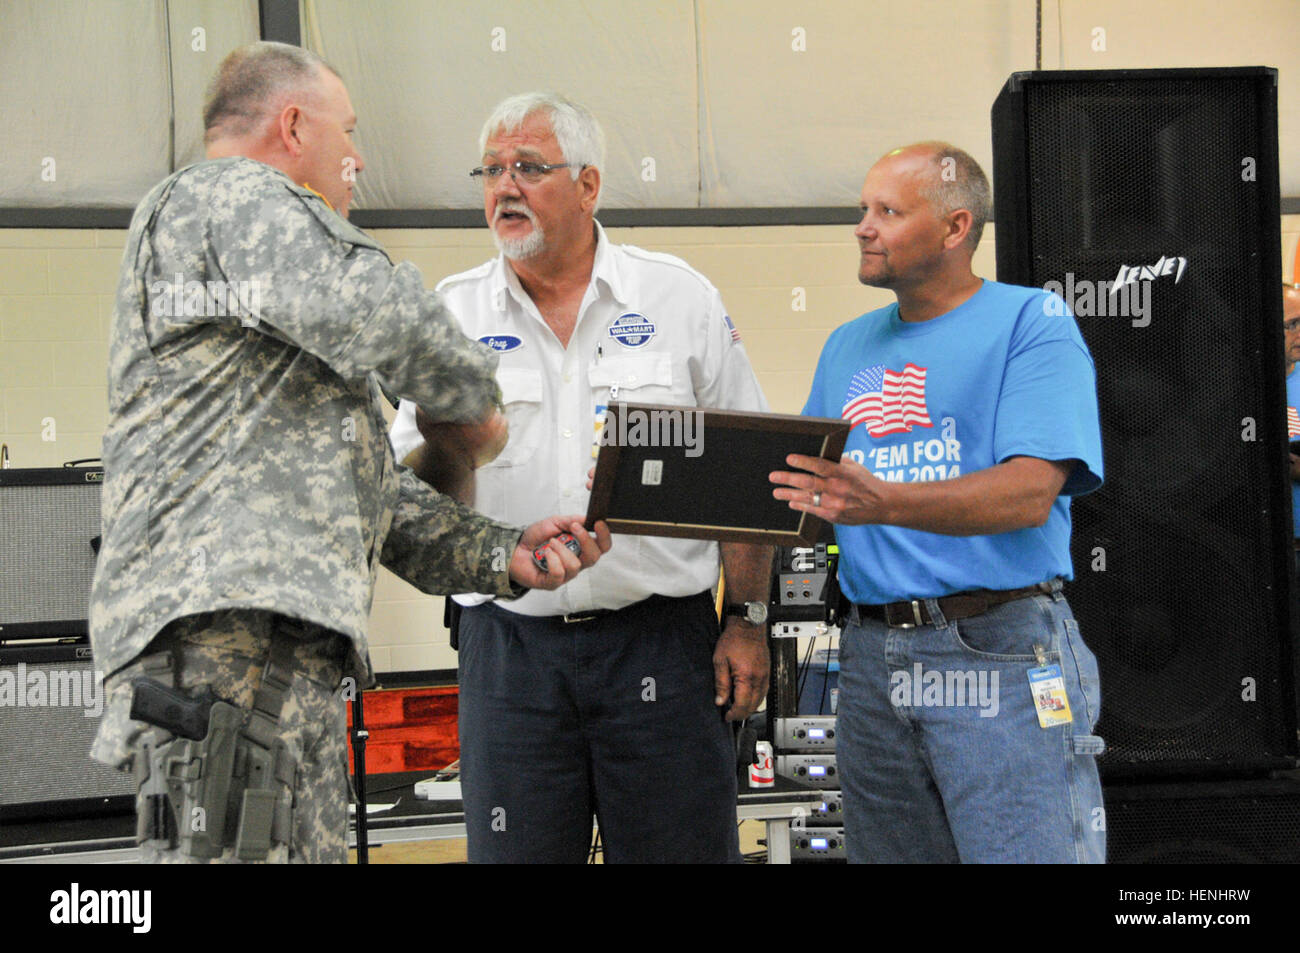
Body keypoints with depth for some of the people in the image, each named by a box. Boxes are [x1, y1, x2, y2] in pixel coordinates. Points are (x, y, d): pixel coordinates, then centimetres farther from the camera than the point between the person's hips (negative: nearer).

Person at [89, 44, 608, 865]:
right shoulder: (225, 196, 5)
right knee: (247, 846, -17)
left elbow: (378, 492, 27)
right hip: (223, 620, -10)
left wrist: (501, 555, 13)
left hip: (292, 649, 10)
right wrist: (476, 404, 5)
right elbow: (384, 317, -14)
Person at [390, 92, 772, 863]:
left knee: (683, 849, 4)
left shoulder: (680, 299, 3)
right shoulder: (451, 315, 5)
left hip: (660, 637, -1)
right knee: (516, 852, 7)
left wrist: (748, 619, 1)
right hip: (510, 646, 1)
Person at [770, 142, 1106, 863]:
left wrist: (885, 502, -30)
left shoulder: (1032, 322, -3)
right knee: (886, 853, 13)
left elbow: (1030, 494, -17)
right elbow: (804, 486, 18)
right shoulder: (847, 347, 17)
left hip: (1000, 650, -6)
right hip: (872, 655, 6)